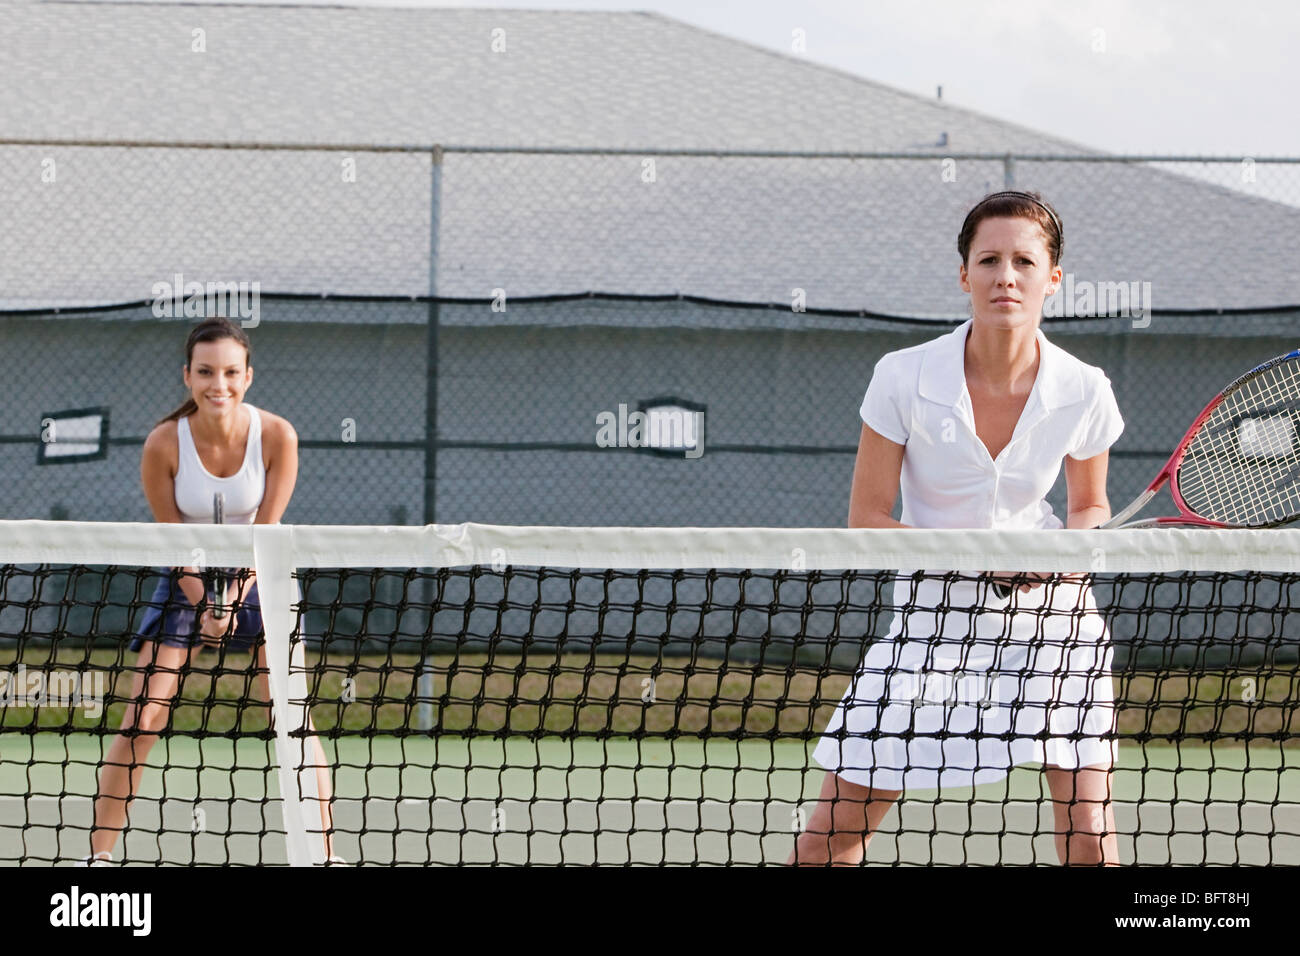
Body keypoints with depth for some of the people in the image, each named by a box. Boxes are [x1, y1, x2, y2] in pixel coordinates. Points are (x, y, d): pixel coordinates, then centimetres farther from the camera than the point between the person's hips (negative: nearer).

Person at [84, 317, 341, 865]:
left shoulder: (276, 436, -20)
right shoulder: (164, 444, -20)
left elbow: (263, 534, -15)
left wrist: (233, 598, -25)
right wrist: (204, 606, -19)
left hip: (261, 579, 0)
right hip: (187, 582, 0)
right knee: (142, 721, -7)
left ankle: (325, 855, -1)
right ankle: (98, 854, 0)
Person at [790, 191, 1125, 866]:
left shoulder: (1084, 392, -11)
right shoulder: (904, 379, -16)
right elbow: (867, 519, -10)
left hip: (1050, 608, 1)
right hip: (932, 607, -1)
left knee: (1089, 824, -8)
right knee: (835, 826, -2)